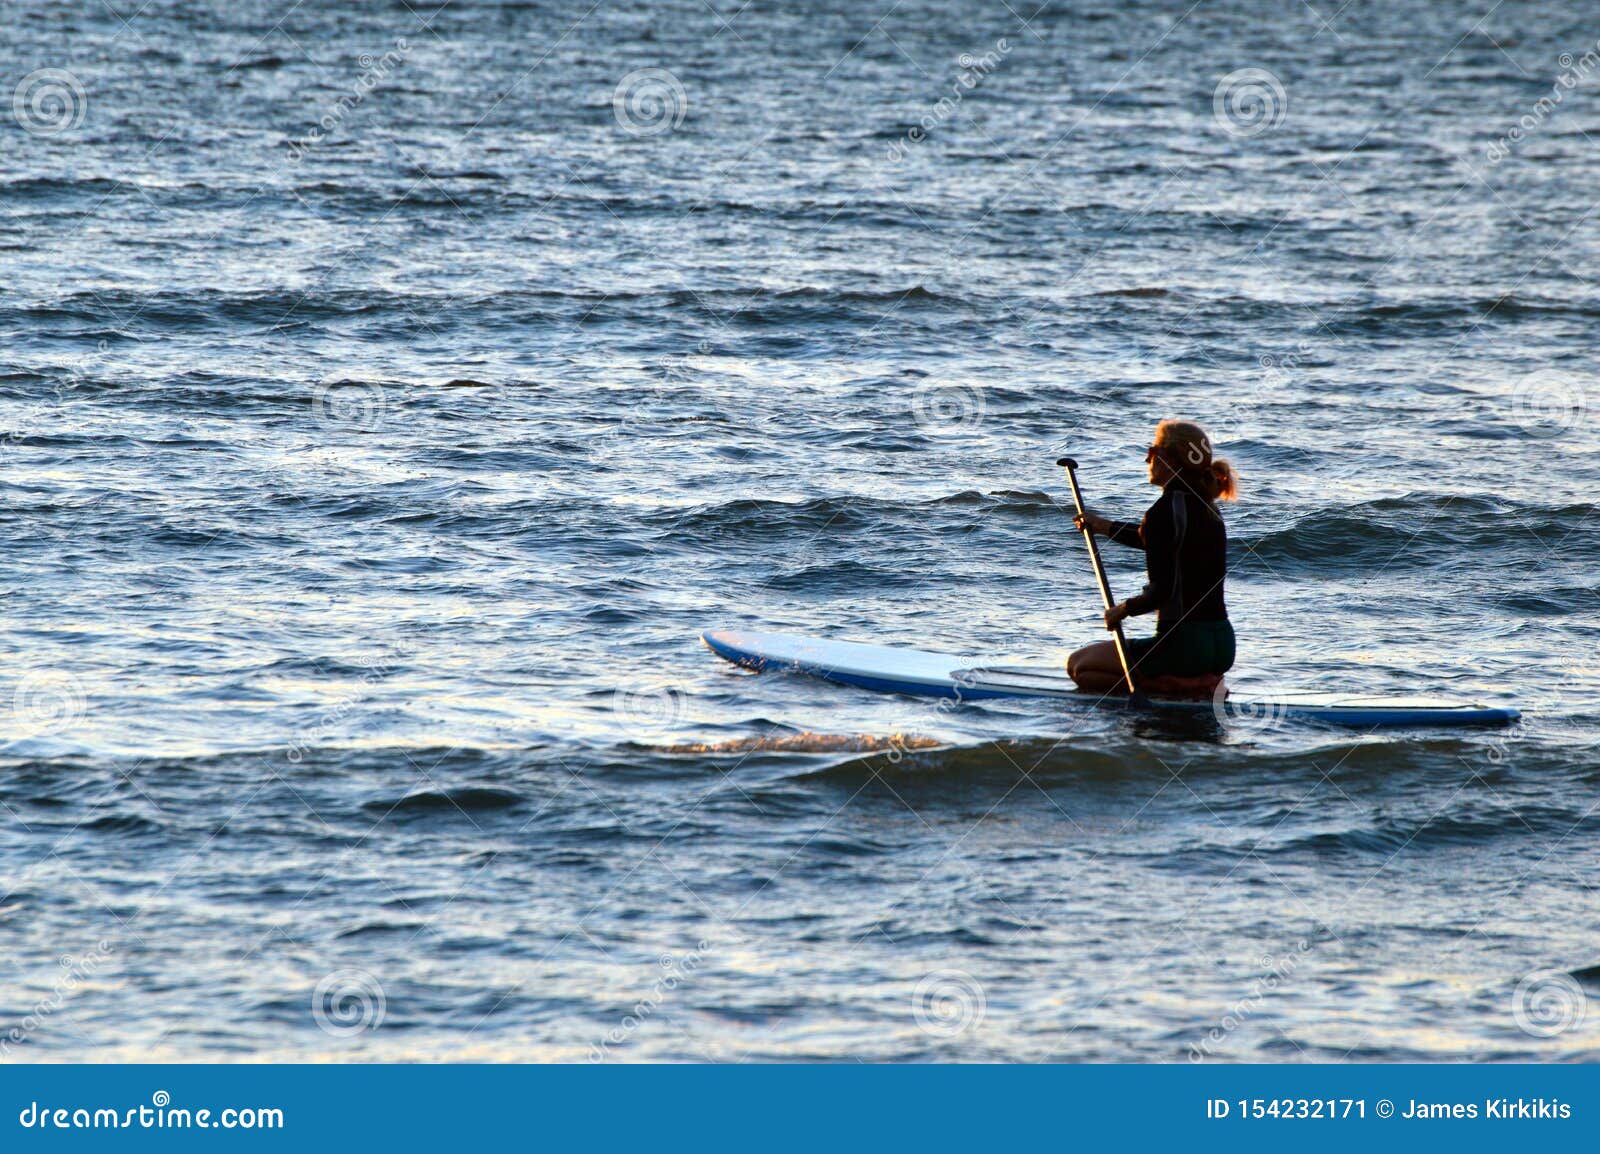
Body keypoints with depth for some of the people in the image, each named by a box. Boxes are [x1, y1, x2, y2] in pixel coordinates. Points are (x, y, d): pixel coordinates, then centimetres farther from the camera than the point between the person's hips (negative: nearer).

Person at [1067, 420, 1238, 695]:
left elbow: (1161, 591, -20)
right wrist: (1104, 526, 37)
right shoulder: (1206, 507, 10)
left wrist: (1123, 609, -3)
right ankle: (1196, 682, 7)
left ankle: (1179, 687, -7)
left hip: (1185, 646, -9)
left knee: (1078, 666, 8)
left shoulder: (1164, 512, -17)